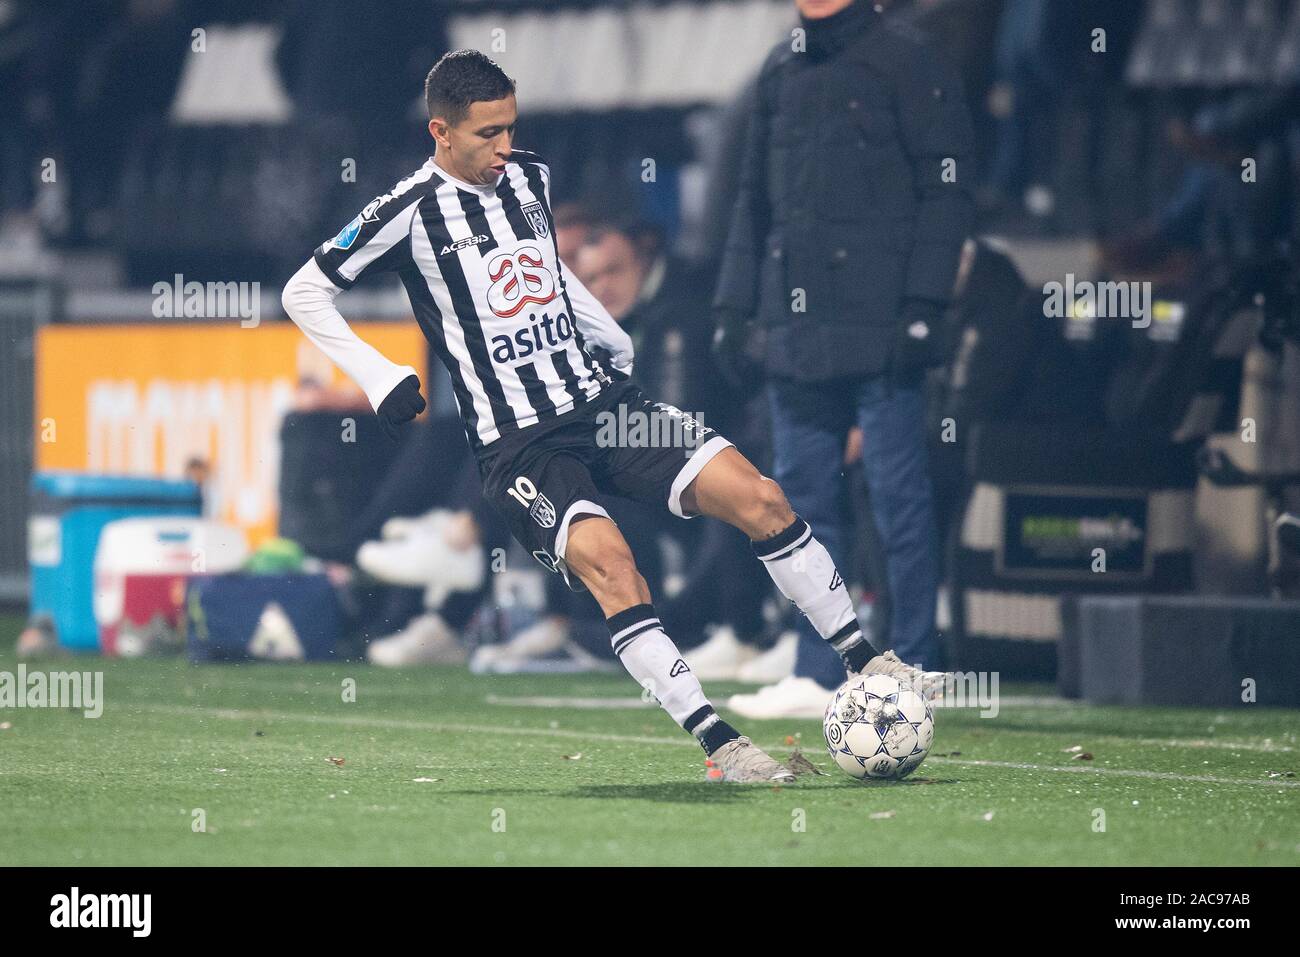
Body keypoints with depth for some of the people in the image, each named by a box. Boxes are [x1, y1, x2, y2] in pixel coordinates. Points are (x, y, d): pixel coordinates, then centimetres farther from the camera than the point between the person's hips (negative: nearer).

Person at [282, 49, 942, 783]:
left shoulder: (531, 177, 10)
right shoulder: (414, 212, -7)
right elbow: (304, 293, -1)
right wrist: (381, 379, -7)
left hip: (601, 403, 6)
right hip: (516, 444, -6)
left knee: (760, 497, -10)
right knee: (608, 561, -31)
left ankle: (865, 662, 2)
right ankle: (719, 744, -29)